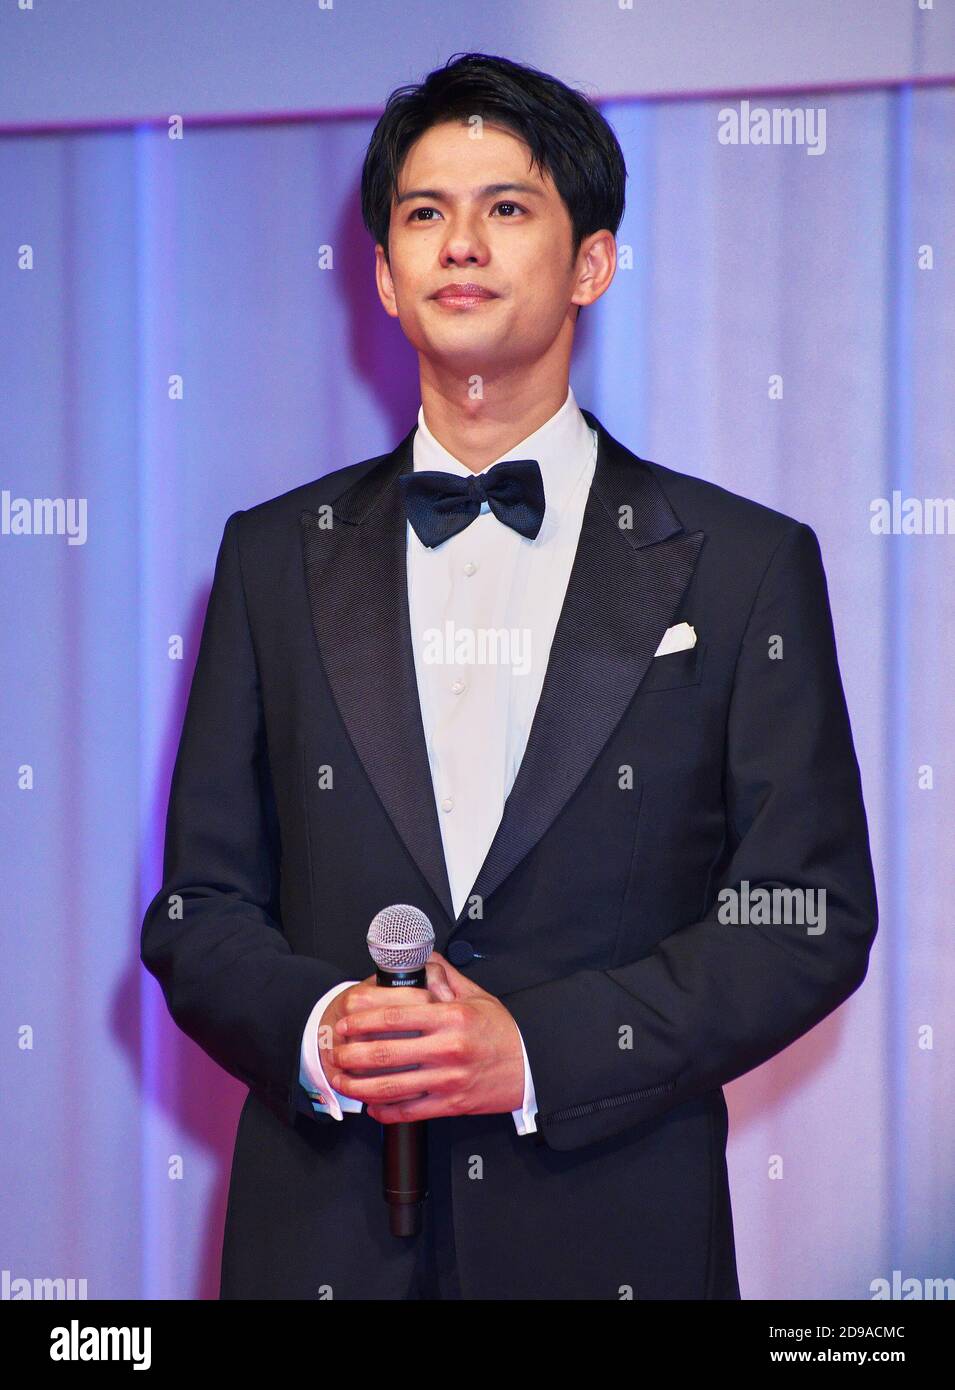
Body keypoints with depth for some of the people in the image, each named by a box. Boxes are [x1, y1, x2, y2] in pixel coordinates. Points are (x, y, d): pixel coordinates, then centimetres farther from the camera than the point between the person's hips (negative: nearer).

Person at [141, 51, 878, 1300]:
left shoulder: (747, 566, 1)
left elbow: (810, 918, -4)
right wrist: (314, 1027, -13)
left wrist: (540, 1050, -15)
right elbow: (199, 908, 7)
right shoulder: (275, 556, 8)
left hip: (612, 1239, -1)